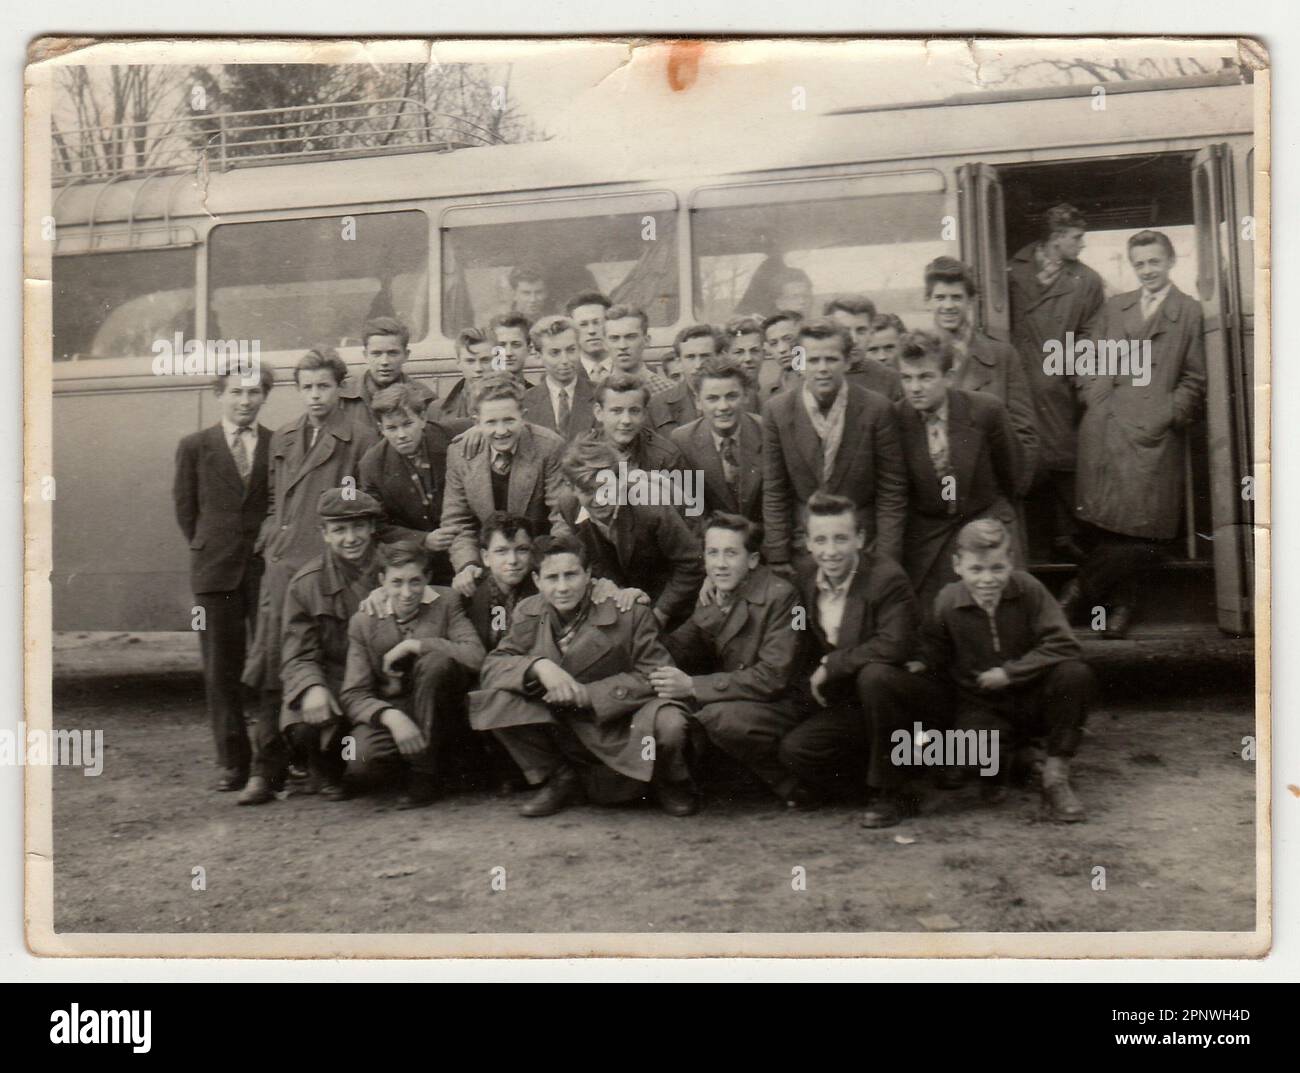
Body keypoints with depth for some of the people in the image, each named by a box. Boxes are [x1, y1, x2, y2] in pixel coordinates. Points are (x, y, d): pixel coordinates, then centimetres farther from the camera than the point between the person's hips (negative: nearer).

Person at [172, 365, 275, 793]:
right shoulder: (194, 447, 6)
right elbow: (185, 508, 11)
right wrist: (210, 551, 11)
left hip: (268, 568, -1)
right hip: (214, 572, 1)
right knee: (221, 670, 3)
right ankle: (232, 761, 11)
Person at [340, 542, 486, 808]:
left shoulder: (446, 602, -5)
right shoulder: (363, 622, -1)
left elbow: (476, 656, -22)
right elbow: (353, 695, -8)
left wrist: (412, 645, -21)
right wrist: (391, 716, -28)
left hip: (443, 713, -1)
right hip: (392, 709, 1)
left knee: (435, 661, -31)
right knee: (367, 751, -31)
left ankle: (425, 771, -17)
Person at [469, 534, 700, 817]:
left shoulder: (629, 612, -12)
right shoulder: (528, 613, 0)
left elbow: (654, 675, -15)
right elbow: (491, 667, -5)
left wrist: (586, 693, -22)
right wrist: (538, 666, -27)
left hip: (622, 722, -3)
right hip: (563, 728, 3)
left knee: (668, 723, -35)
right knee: (496, 700, -17)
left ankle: (670, 783, 4)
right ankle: (560, 779, 4)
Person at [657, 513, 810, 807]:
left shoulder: (780, 595, -17)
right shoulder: (710, 594, 4)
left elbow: (773, 677, -22)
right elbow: (680, 648, 6)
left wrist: (693, 686, -27)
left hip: (780, 705, -6)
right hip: (729, 700, 7)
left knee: (720, 717, -34)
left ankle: (789, 782, -10)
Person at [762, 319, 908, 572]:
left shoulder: (877, 408, -8)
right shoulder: (777, 411, -4)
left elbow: (892, 491, -4)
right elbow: (774, 492, 1)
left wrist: (886, 560, -7)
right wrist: (778, 558, -2)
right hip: (802, 547, 1)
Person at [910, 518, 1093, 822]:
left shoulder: (1028, 589, -12)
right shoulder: (947, 602, -9)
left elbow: (1062, 645, -15)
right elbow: (935, 648, 4)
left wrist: (1009, 673, -20)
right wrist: (922, 664, -20)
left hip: (1033, 699, 1)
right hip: (982, 707, -1)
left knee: (1075, 674, -30)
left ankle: (1056, 775, -12)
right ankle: (998, 766, 8)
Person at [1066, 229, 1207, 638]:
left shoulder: (1191, 312, 7)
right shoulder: (1113, 308, 20)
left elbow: (1195, 378, 5)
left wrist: (1170, 415, -6)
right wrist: (1096, 399, 4)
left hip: (1154, 435, -3)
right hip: (1106, 429, 3)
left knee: (1142, 530, -10)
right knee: (1102, 521, -2)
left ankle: (1083, 589, 4)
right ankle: (1119, 603, 14)